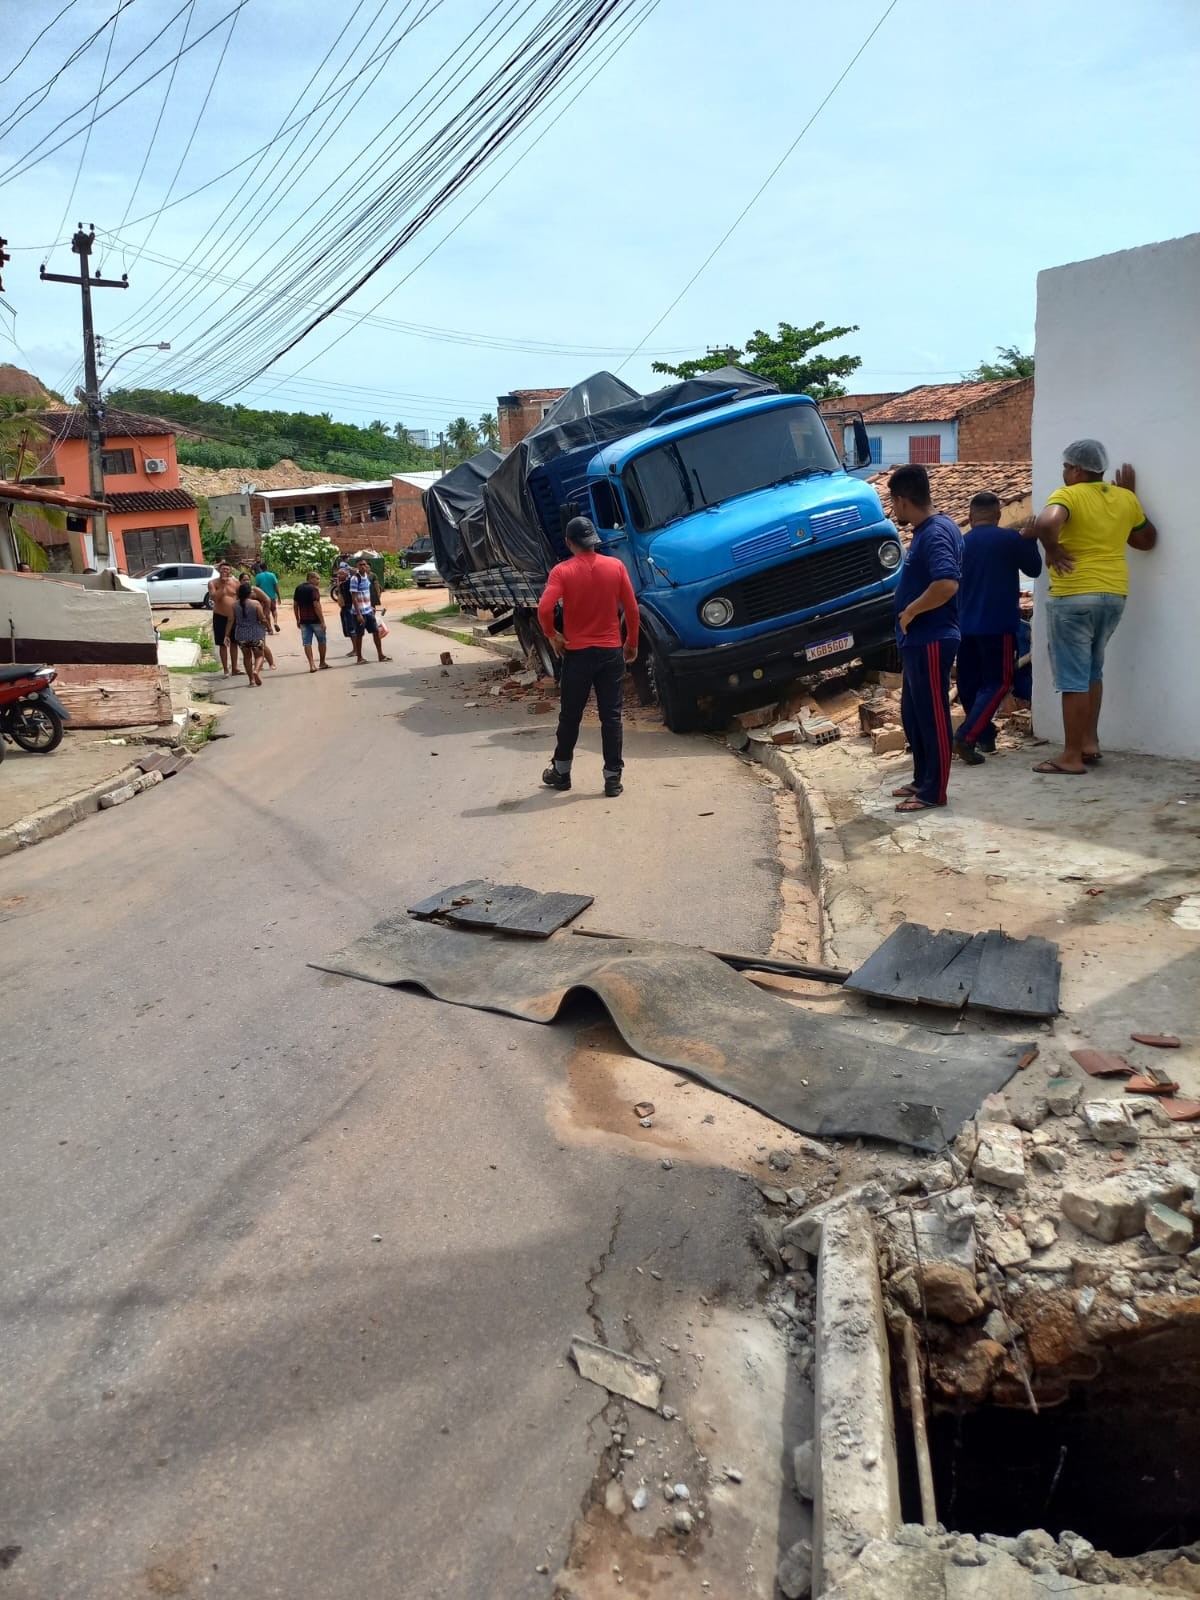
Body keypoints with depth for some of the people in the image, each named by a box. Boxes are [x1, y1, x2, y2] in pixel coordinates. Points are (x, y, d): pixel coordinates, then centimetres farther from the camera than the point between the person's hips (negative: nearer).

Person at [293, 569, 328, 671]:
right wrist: (322, 621, -19)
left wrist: (298, 620, 19)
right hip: (315, 619, -5)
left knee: (307, 643, 4)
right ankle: (322, 663, 22)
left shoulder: (298, 588, 9)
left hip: (304, 620, 5)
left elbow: (295, 605, 12)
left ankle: (312, 664, -4)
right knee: (322, 641, 12)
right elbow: (316, 605, -20)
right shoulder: (313, 589, -13)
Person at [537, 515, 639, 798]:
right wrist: (632, 643, 12)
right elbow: (632, 609, 1)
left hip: (578, 653, -1)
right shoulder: (615, 566, -1)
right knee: (611, 717, 5)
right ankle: (613, 778, 5)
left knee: (570, 716, 12)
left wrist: (552, 635, -3)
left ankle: (561, 772, 24)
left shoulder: (563, 571, -8)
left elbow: (544, 609, -20)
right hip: (611, 652, 1)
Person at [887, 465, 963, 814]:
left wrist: (910, 611, -20)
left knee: (932, 715, -3)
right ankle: (922, 780, 28)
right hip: (918, 640, 11)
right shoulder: (926, 529, 13)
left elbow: (947, 583, -33)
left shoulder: (936, 533, -18)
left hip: (931, 640, -11)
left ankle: (934, 791, 5)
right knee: (912, 713, 17)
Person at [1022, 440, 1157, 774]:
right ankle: (1090, 742, 24)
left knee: (1073, 678, -3)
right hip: (1114, 596, 7)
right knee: (1092, 671, 21)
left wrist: (1052, 550, -13)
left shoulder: (1068, 495, -10)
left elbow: (1046, 524, -31)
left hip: (1075, 598, -7)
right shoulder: (1125, 499, 9)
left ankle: (1072, 756, 0)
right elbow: (1148, 540, 23)